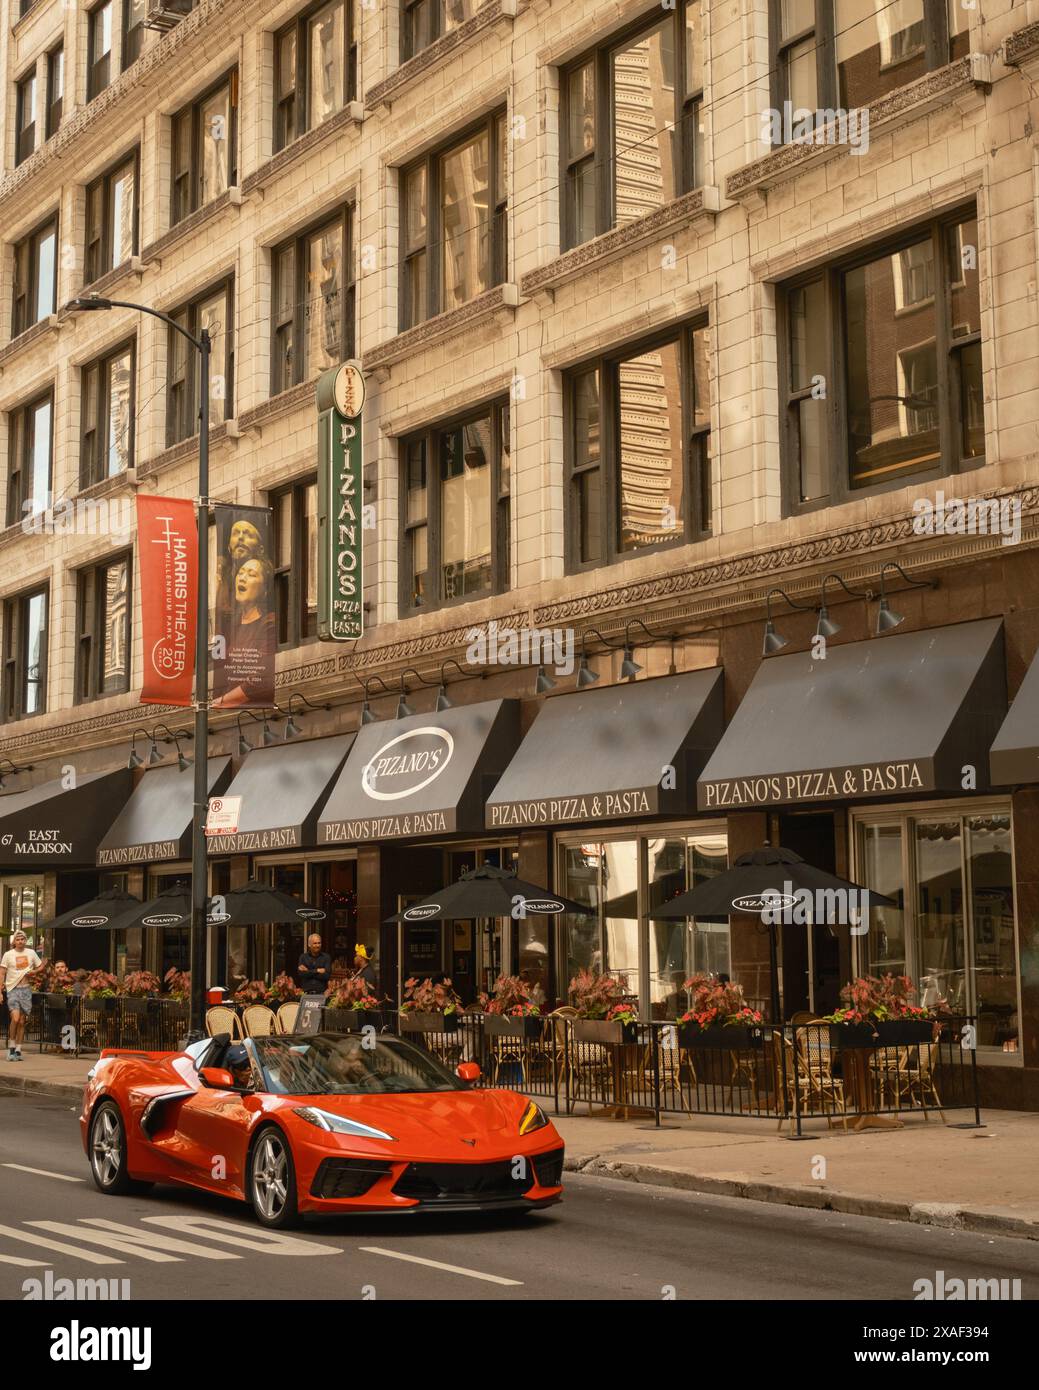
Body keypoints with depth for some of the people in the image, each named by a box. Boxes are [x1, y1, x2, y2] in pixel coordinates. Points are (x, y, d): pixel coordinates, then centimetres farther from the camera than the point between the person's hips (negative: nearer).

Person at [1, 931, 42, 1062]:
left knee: (22, 1021, 5)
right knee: (15, 1018, -19)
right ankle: (11, 1047, -5)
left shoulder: (31, 953, 7)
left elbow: (40, 967, 18)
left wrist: (33, 972, -3)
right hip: (13, 989, -3)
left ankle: (18, 1050, 13)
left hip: (26, 989, 3)